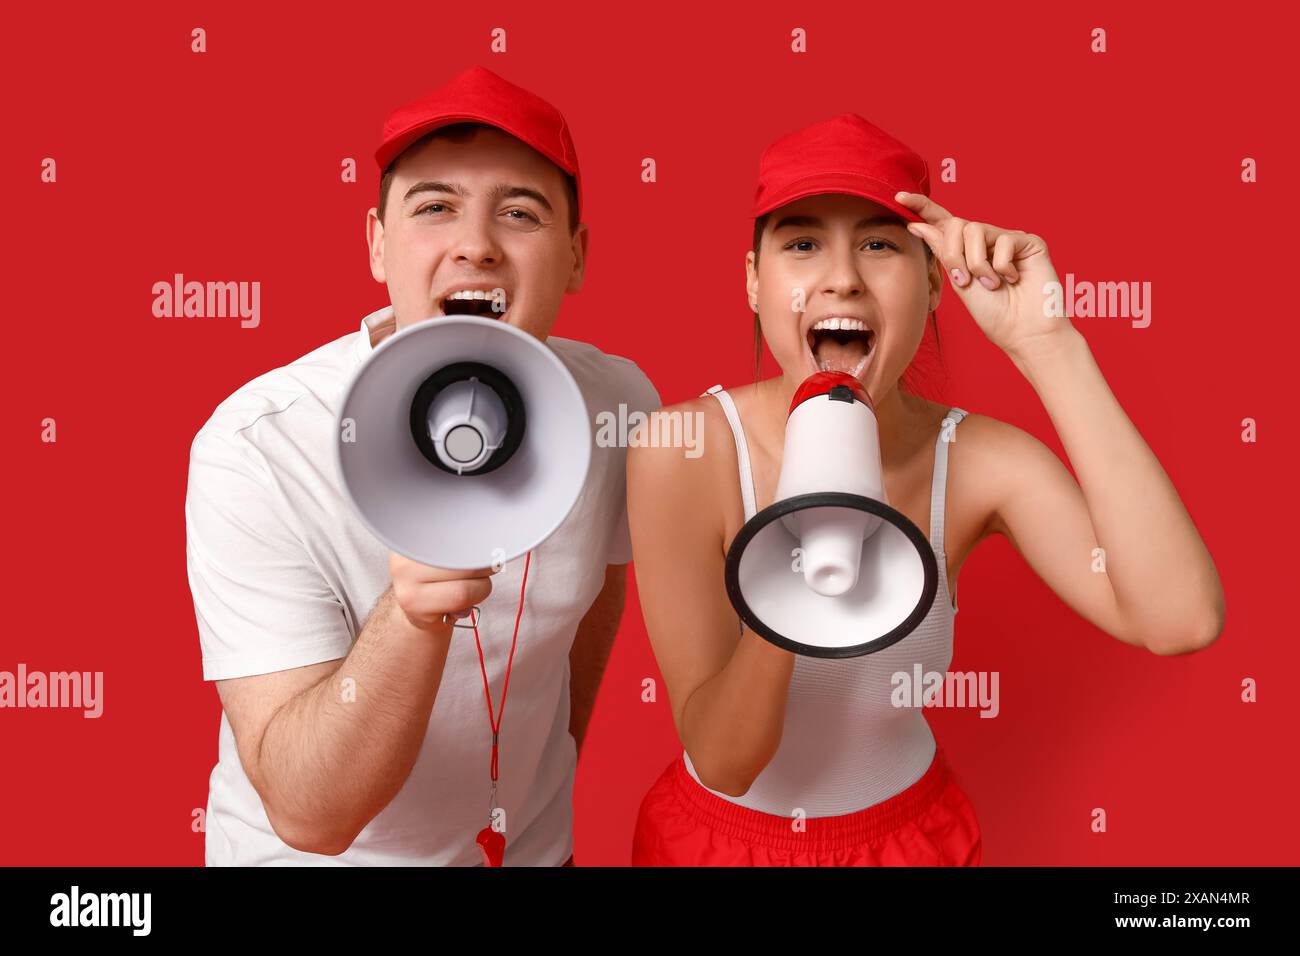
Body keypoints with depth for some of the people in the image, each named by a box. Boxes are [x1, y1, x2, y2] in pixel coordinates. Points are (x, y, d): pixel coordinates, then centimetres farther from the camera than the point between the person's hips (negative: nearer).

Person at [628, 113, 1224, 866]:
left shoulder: (980, 459, -16)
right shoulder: (682, 451, -24)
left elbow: (1182, 620, -32)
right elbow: (721, 759, -24)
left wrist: (1047, 347, -33)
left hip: (911, 830, 2)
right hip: (718, 830, -1)